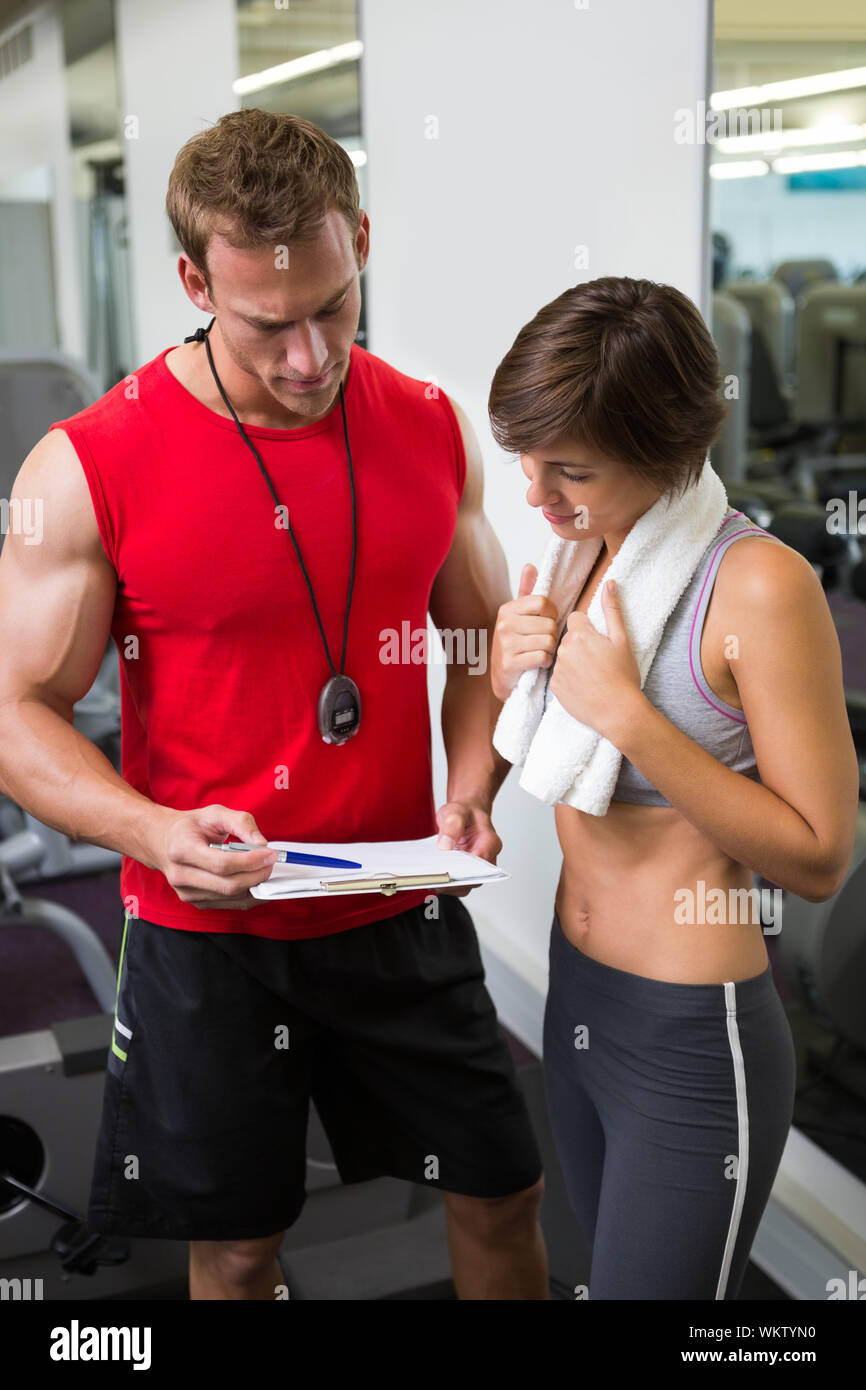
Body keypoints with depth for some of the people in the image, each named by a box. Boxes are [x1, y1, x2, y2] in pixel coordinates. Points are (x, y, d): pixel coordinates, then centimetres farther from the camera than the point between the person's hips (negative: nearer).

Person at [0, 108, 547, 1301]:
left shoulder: (433, 431, -2)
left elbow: (483, 645, 9)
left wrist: (472, 790, -9)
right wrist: (158, 832, -27)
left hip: (402, 919, 3)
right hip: (205, 933, -3)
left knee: (502, 1195, 16)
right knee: (235, 1245, 14)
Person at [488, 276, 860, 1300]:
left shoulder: (758, 583, -22)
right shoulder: (584, 552, 1)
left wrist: (627, 714, -27)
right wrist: (513, 676, -8)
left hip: (694, 1036, -7)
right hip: (574, 993, 8)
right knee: (611, 1263, 25)